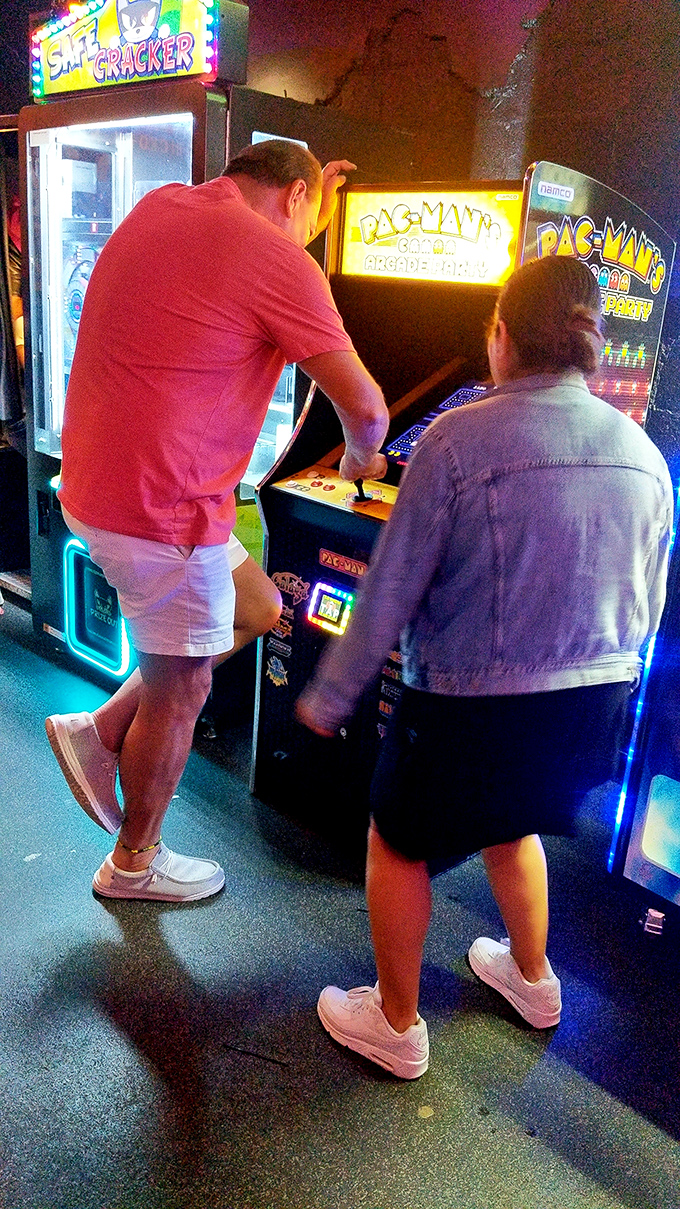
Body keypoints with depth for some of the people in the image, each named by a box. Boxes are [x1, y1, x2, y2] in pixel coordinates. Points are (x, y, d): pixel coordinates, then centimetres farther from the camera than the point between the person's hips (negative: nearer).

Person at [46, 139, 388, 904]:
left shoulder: (158, 206, 11)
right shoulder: (278, 259, -13)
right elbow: (362, 405, -12)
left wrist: (311, 183, 37)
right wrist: (361, 461, 9)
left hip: (93, 487, 9)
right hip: (162, 510, -9)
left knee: (257, 608, 22)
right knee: (180, 692, 10)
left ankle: (102, 732, 24)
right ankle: (133, 864, 32)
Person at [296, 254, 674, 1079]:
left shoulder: (459, 439, -17)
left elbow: (390, 592, -14)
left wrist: (329, 697, -1)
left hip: (477, 710, -6)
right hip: (601, 705, 6)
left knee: (398, 841, 19)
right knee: (509, 820, 33)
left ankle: (396, 1025, 36)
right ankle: (532, 979, 53)